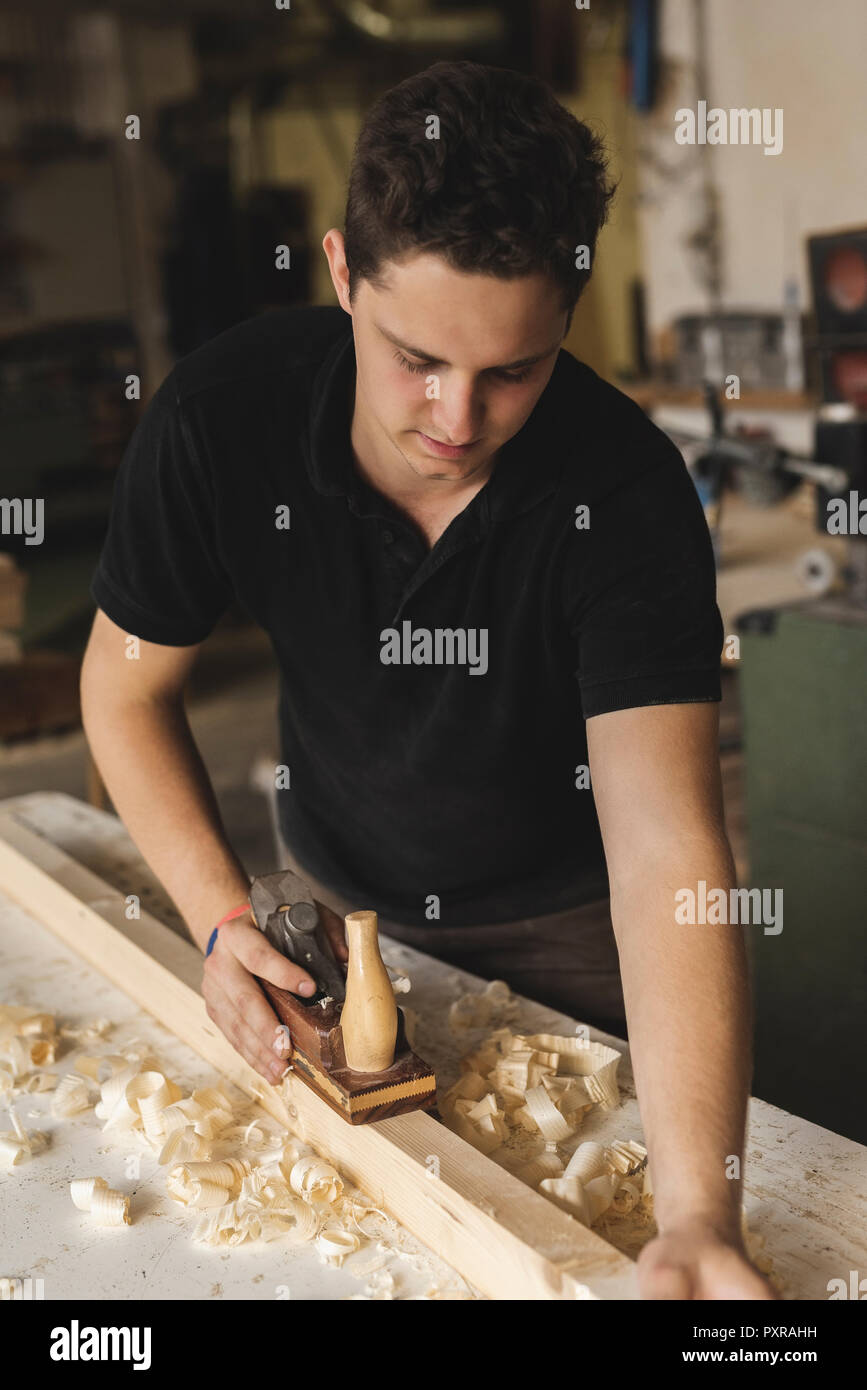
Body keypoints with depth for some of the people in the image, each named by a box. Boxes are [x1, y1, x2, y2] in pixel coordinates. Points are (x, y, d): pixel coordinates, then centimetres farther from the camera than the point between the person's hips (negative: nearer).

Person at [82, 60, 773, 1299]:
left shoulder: (626, 490, -33)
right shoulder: (224, 416, -26)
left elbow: (668, 846, -41)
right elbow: (128, 683, -11)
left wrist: (698, 1218, -50)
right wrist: (221, 919, -23)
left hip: (563, 921, -2)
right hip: (339, 907, 3)